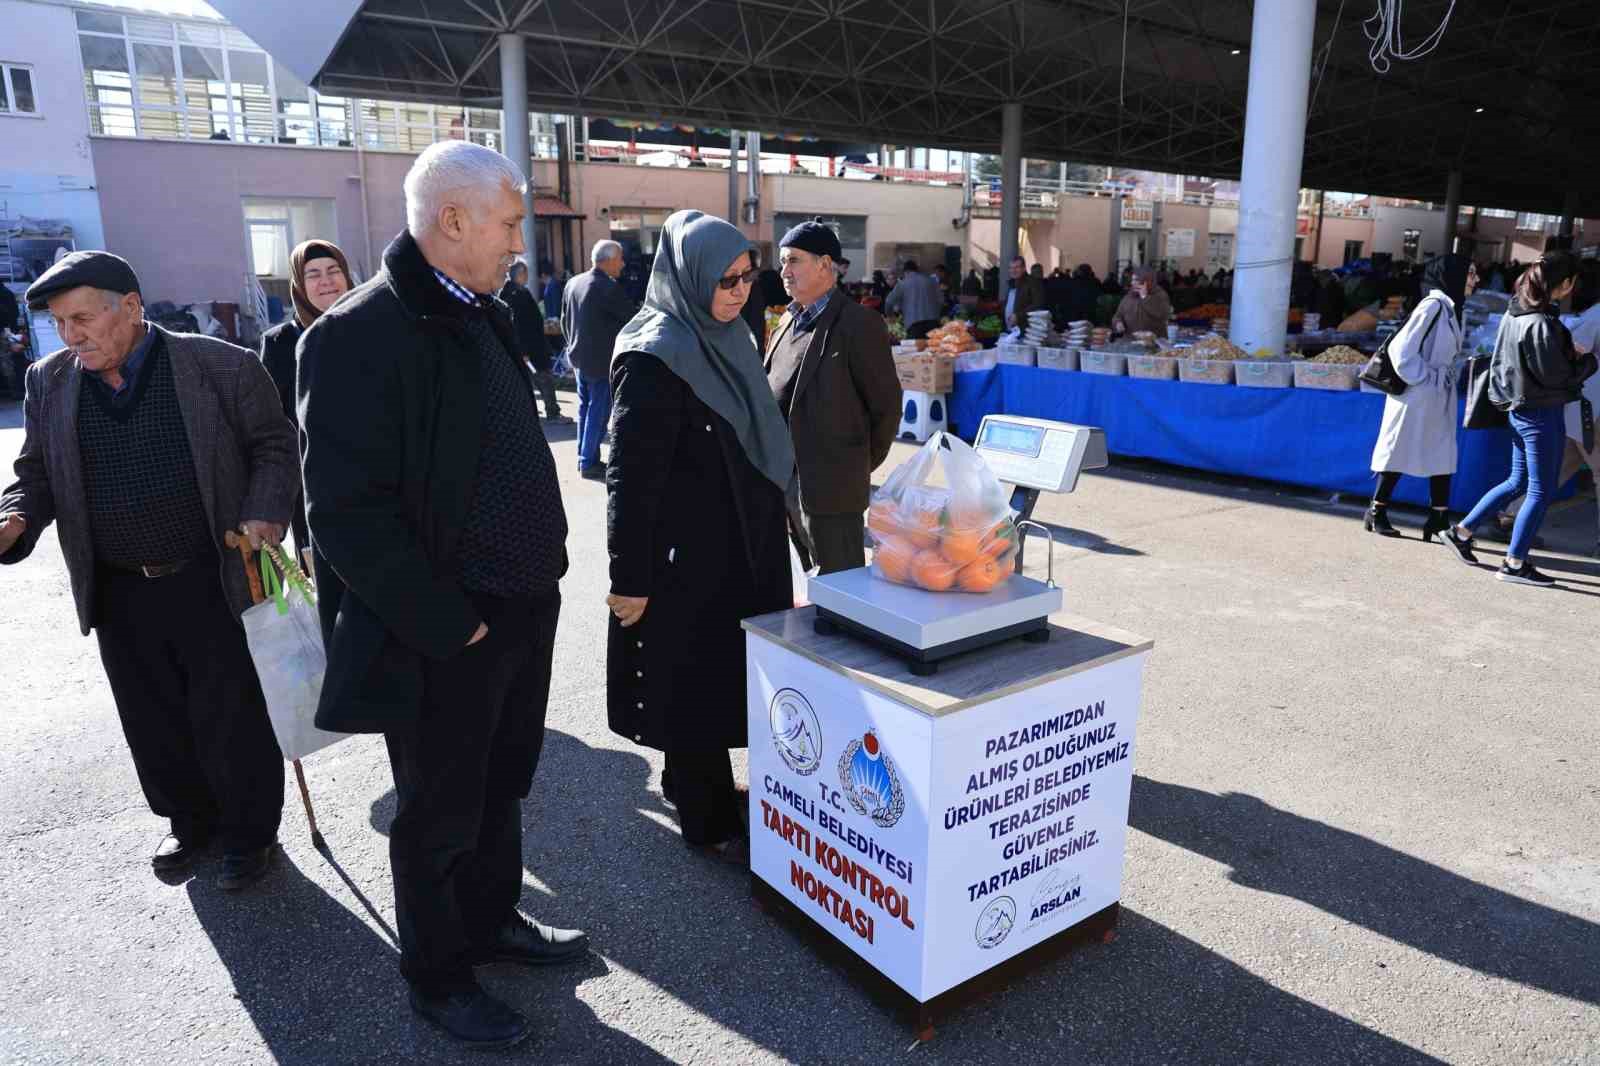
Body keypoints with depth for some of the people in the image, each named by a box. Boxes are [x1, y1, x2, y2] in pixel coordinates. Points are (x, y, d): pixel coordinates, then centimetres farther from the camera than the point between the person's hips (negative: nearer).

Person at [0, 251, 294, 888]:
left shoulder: (221, 367, -8)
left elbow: (273, 446, 0)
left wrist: (265, 515, -14)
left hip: (216, 582, -4)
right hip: (119, 593, 4)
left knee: (232, 718, 6)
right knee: (154, 723, 16)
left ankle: (248, 831, 26)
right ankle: (188, 820, 38)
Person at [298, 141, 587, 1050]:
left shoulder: (486, 317, 9)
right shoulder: (361, 335, -19)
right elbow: (347, 514, -22)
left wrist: (541, 576, 12)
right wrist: (451, 625, -18)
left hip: (523, 612, 8)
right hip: (442, 638, -8)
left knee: (502, 786, 23)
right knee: (441, 814, 11)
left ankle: (492, 921, 44)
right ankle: (438, 976, 33)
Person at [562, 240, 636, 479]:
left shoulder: (573, 283, 6)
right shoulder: (608, 287, -18)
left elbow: (565, 320, 14)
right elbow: (632, 316, -12)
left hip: (579, 358, 8)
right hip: (602, 360, -8)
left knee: (585, 409, 15)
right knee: (598, 412, -1)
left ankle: (584, 457, 23)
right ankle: (589, 463, 2)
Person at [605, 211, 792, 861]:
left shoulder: (721, 337, 8)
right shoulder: (656, 356, -19)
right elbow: (631, 473, -21)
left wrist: (766, 526, 21)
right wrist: (629, 578, -20)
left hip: (740, 541, 9)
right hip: (687, 556, -9)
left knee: (727, 671, 19)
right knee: (696, 679, 5)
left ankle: (689, 779, 39)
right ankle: (707, 820, 22)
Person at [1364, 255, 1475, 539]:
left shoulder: (1451, 307, 11)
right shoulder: (1434, 305, -15)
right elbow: (1401, 349, -19)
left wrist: (1446, 380, 7)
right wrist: (1422, 380, -14)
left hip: (1440, 397, 9)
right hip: (1418, 395, -8)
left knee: (1443, 457, 6)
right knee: (1400, 452, 1)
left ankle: (1440, 520, 9)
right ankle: (1376, 514, 13)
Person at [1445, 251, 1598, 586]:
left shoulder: (1514, 314, 3)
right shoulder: (1542, 324, -22)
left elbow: (1502, 361, 13)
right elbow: (1556, 376, -17)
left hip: (1520, 409, 8)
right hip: (1542, 413, -8)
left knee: (1517, 482, 20)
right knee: (1541, 491, 3)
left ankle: (1462, 531, 22)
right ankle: (1514, 564, 8)